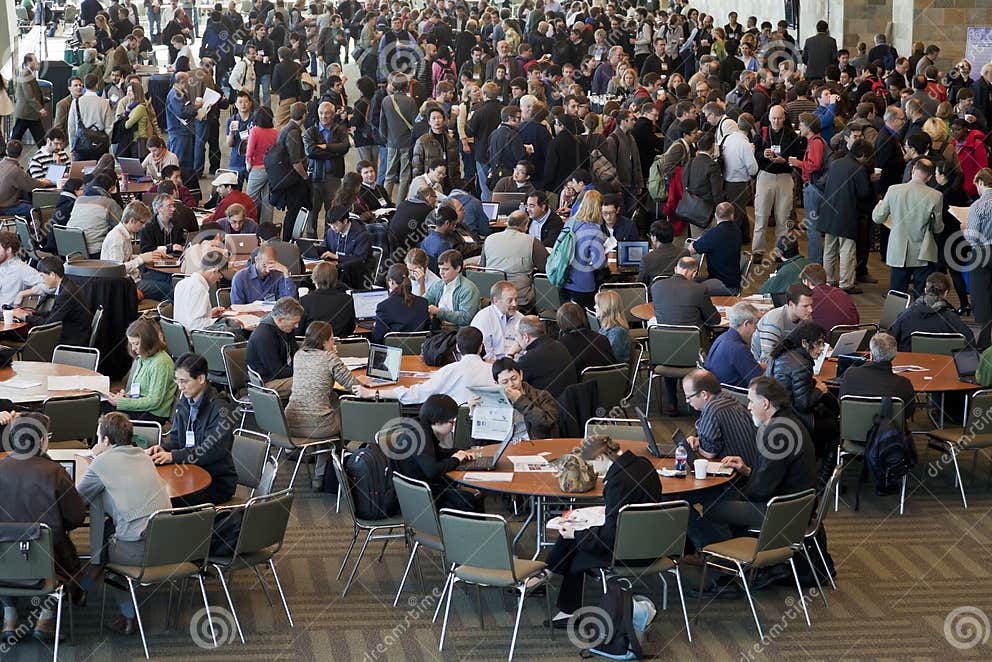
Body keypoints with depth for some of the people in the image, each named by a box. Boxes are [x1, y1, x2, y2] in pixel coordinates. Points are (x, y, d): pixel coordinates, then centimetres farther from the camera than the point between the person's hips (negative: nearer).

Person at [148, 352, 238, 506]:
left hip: (217, 482, -7)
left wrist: (173, 456, -28)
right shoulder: (184, 402, 9)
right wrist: (163, 448, -7)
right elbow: (175, 437, 17)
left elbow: (213, 451, -24)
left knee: (171, 501, -28)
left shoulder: (220, 408, -16)